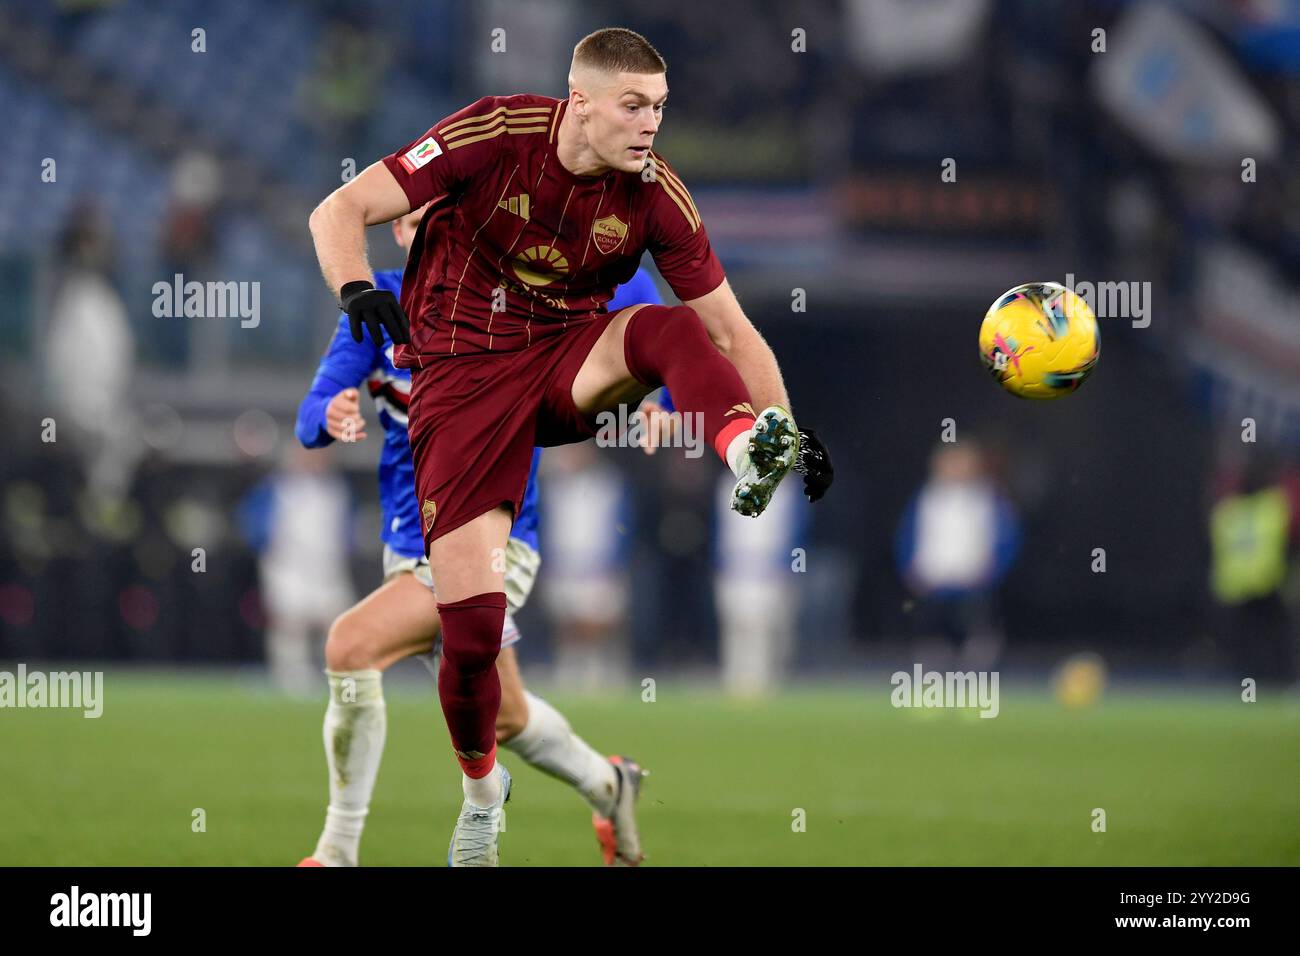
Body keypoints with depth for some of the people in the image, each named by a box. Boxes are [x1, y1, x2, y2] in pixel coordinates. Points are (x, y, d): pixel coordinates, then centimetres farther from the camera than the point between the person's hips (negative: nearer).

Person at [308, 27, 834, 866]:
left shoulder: (654, 193, -8)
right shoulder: (495, 136, -16)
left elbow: (730, 329, -1)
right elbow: (340, 212, -16)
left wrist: (788, 429, -13)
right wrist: (357, 289, -36)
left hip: (572, 366, 2)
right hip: (463, 376, -2)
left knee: (669, 328, -30)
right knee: (471, 625, -10)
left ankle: (747, 455, -56)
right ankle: (482, 788, 16)